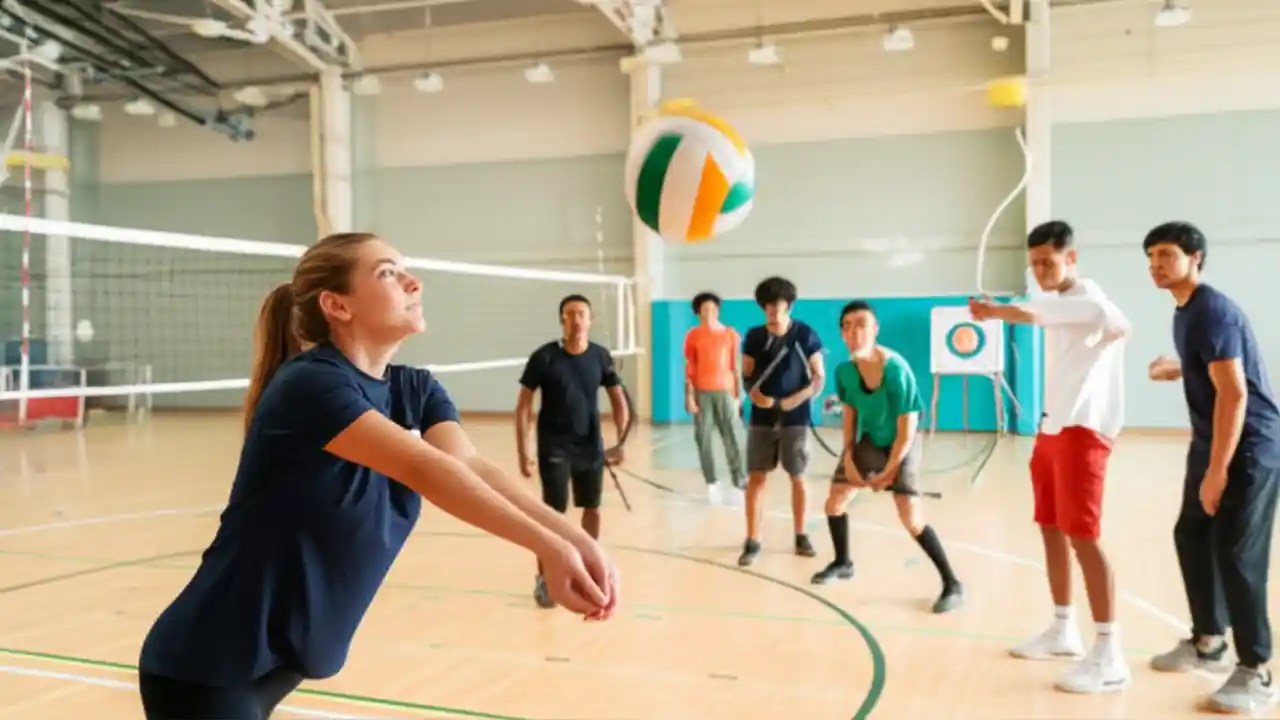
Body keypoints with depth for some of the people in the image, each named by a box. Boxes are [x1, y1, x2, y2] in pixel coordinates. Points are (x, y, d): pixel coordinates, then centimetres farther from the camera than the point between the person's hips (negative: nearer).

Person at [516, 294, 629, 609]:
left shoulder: (600, 357, -3)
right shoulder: (544, 357, -11)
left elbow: (618, 400, 7)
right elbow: (523, 406, -7)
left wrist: (621, 441, -3)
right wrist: (522, 453, -11)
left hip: (591, 446, 3)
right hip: (554, 447, -3)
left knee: (592, 509, 11)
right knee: (554, 511, -5)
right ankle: (543, 578, 9)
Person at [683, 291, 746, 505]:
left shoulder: (730, 334, 5)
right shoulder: (693, 336, 3)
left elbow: (735, 366, 8)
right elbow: (689, 368, 3)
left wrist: (739, 394, 4)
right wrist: (689, 395, -4)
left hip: (725, 391, 0)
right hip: (701, 392, 0)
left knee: (732, 437, -5)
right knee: (703, 438, 0)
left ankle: (740, 481, -2)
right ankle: (711, 483, 7)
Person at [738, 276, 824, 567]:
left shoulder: (806, 335, -6)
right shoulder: (754, 337, 0)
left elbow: (819, 377, -3)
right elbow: (747, 376, 6)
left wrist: (798, 398, -19)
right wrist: (755, 394, -16)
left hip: (795, 418, -1)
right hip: (762, 418, 1)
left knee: (798, 478, 7)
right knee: (756, 477, -1)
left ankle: (801, 536, 22)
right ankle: (752, 541, 5)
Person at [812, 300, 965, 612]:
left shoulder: (896, 369, -31)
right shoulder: (845, 370, -14)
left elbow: (907, 430, -24)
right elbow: (850, 413, 4)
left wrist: (888, 471, -17)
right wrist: (848, 455, -4)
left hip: (900, 445, -6)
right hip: (867, 441, 6)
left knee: (911, 518, -17)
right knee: (834, 502, 9)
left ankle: (952, 584, -3)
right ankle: (843, 563, 34)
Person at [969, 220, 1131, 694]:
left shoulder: (1086, 296, -12)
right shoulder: (1057, 302, 15)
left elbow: (1117, 325, -31)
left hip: (1082, 430, -9)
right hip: (1052, 428, 9)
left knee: (1082, 535, -11)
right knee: (1051, 527, 14)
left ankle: (1109, 656, -7)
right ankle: (1063, 629, 27)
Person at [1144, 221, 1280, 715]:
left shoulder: (1213, 310, -19)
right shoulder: (1184, 311, 10)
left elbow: (1234, 392, -24)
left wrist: (1217, 471, -24)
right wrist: (1176, 370, 11)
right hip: (1212, 444, 10)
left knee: (1237, 554, -9)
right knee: (1192, 536, 14)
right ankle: (1208, 642, 28)